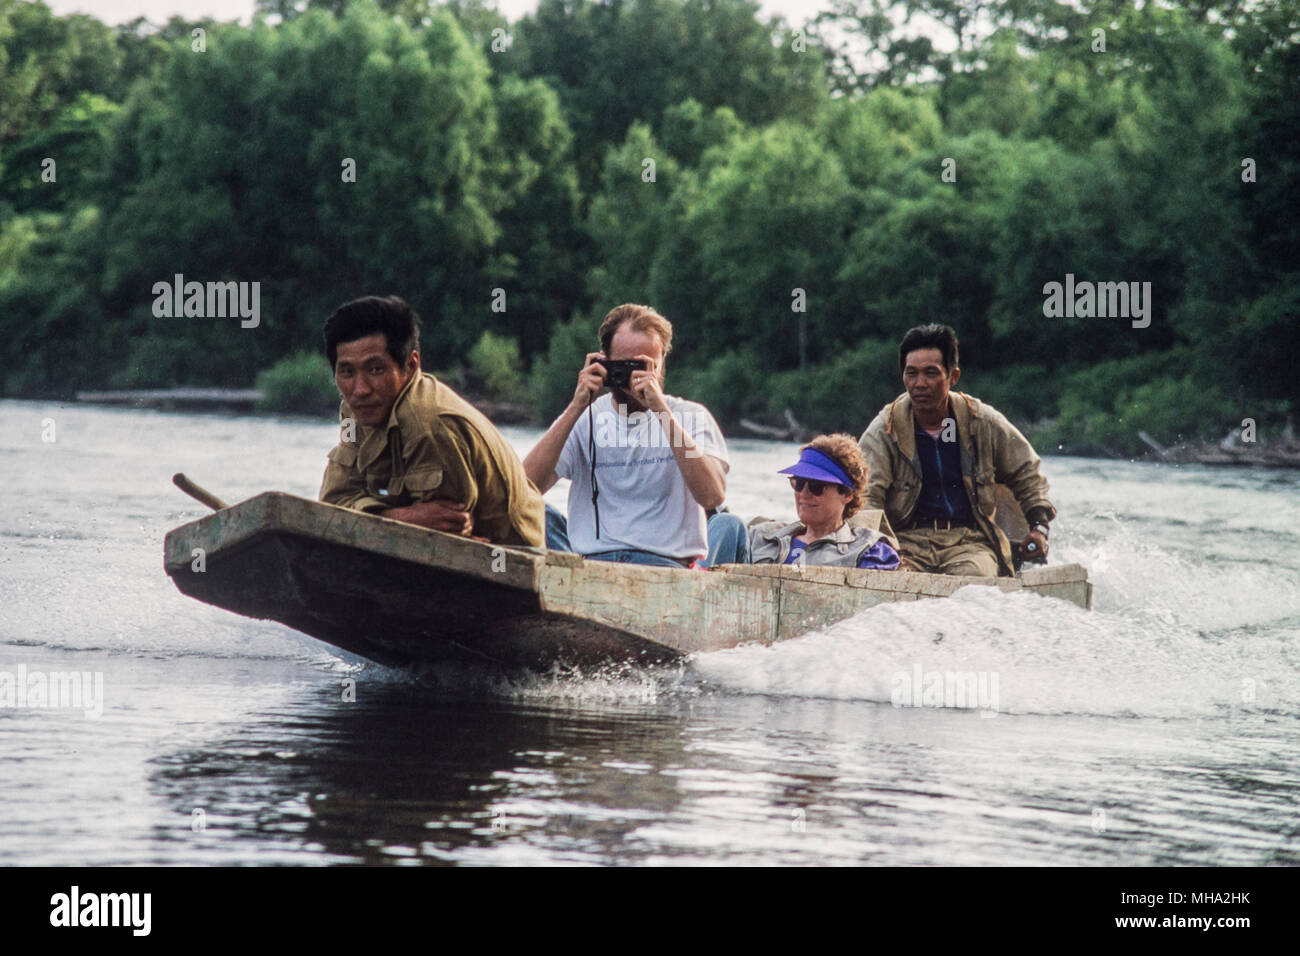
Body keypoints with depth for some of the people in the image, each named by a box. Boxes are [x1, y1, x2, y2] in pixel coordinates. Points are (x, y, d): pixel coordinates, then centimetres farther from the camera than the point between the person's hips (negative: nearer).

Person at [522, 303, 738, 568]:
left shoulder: (691, 417, 8)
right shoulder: (584, 419, 13)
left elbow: (712, 496, -11)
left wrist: (661, 410, -13)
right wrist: (577, 407, -7)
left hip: (665, 562, -1)